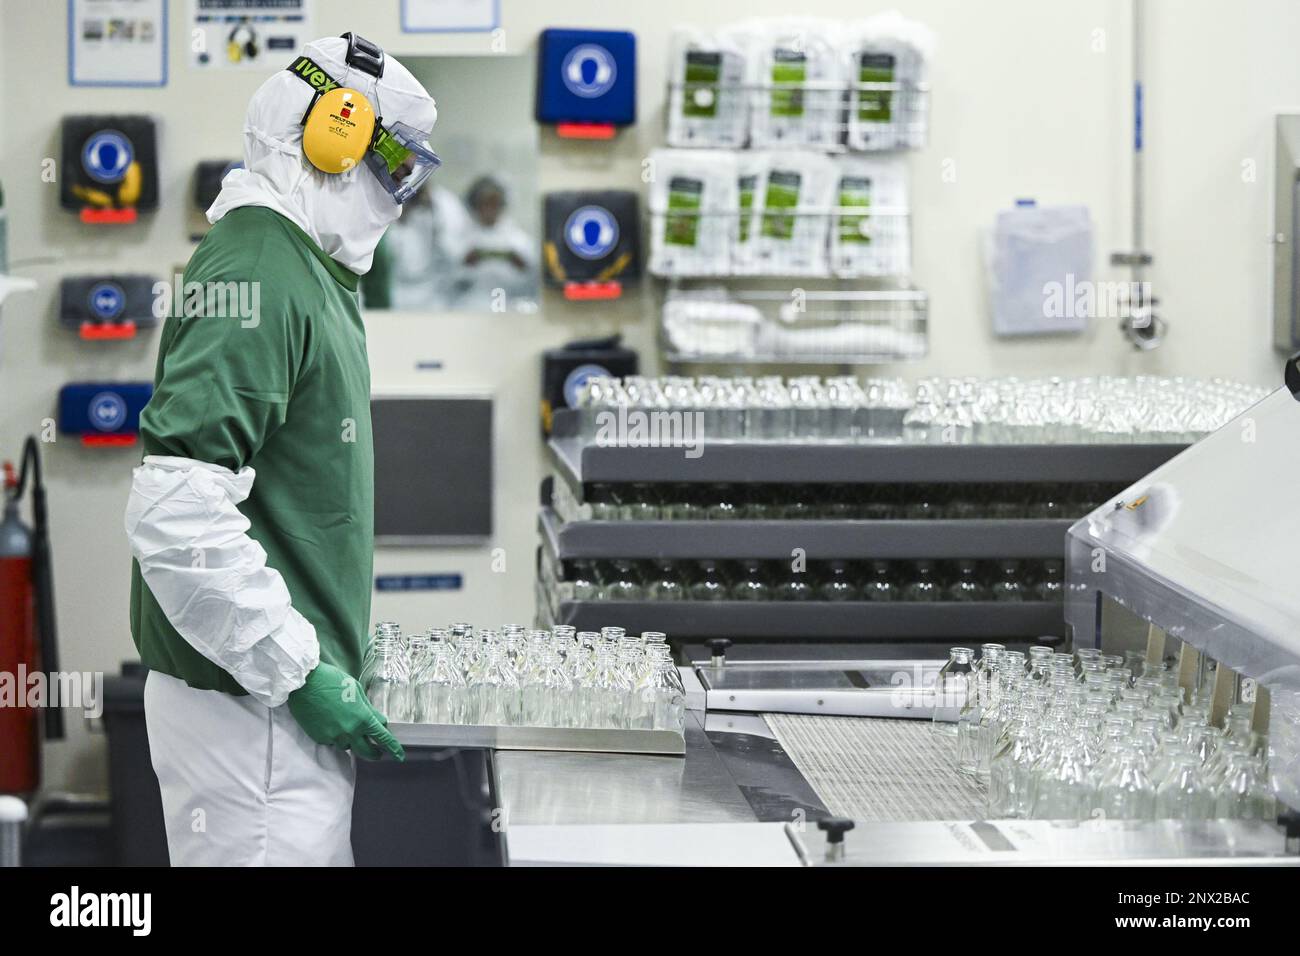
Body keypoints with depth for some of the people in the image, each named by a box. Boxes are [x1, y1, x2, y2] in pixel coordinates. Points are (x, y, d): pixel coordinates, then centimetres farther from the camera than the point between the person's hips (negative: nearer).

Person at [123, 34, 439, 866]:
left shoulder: (307, 275, 16)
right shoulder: (256, 279, -16)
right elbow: (176, 513, -26)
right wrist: (301, 674, -20)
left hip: (285, 698, 10)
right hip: (251, 709, -10)